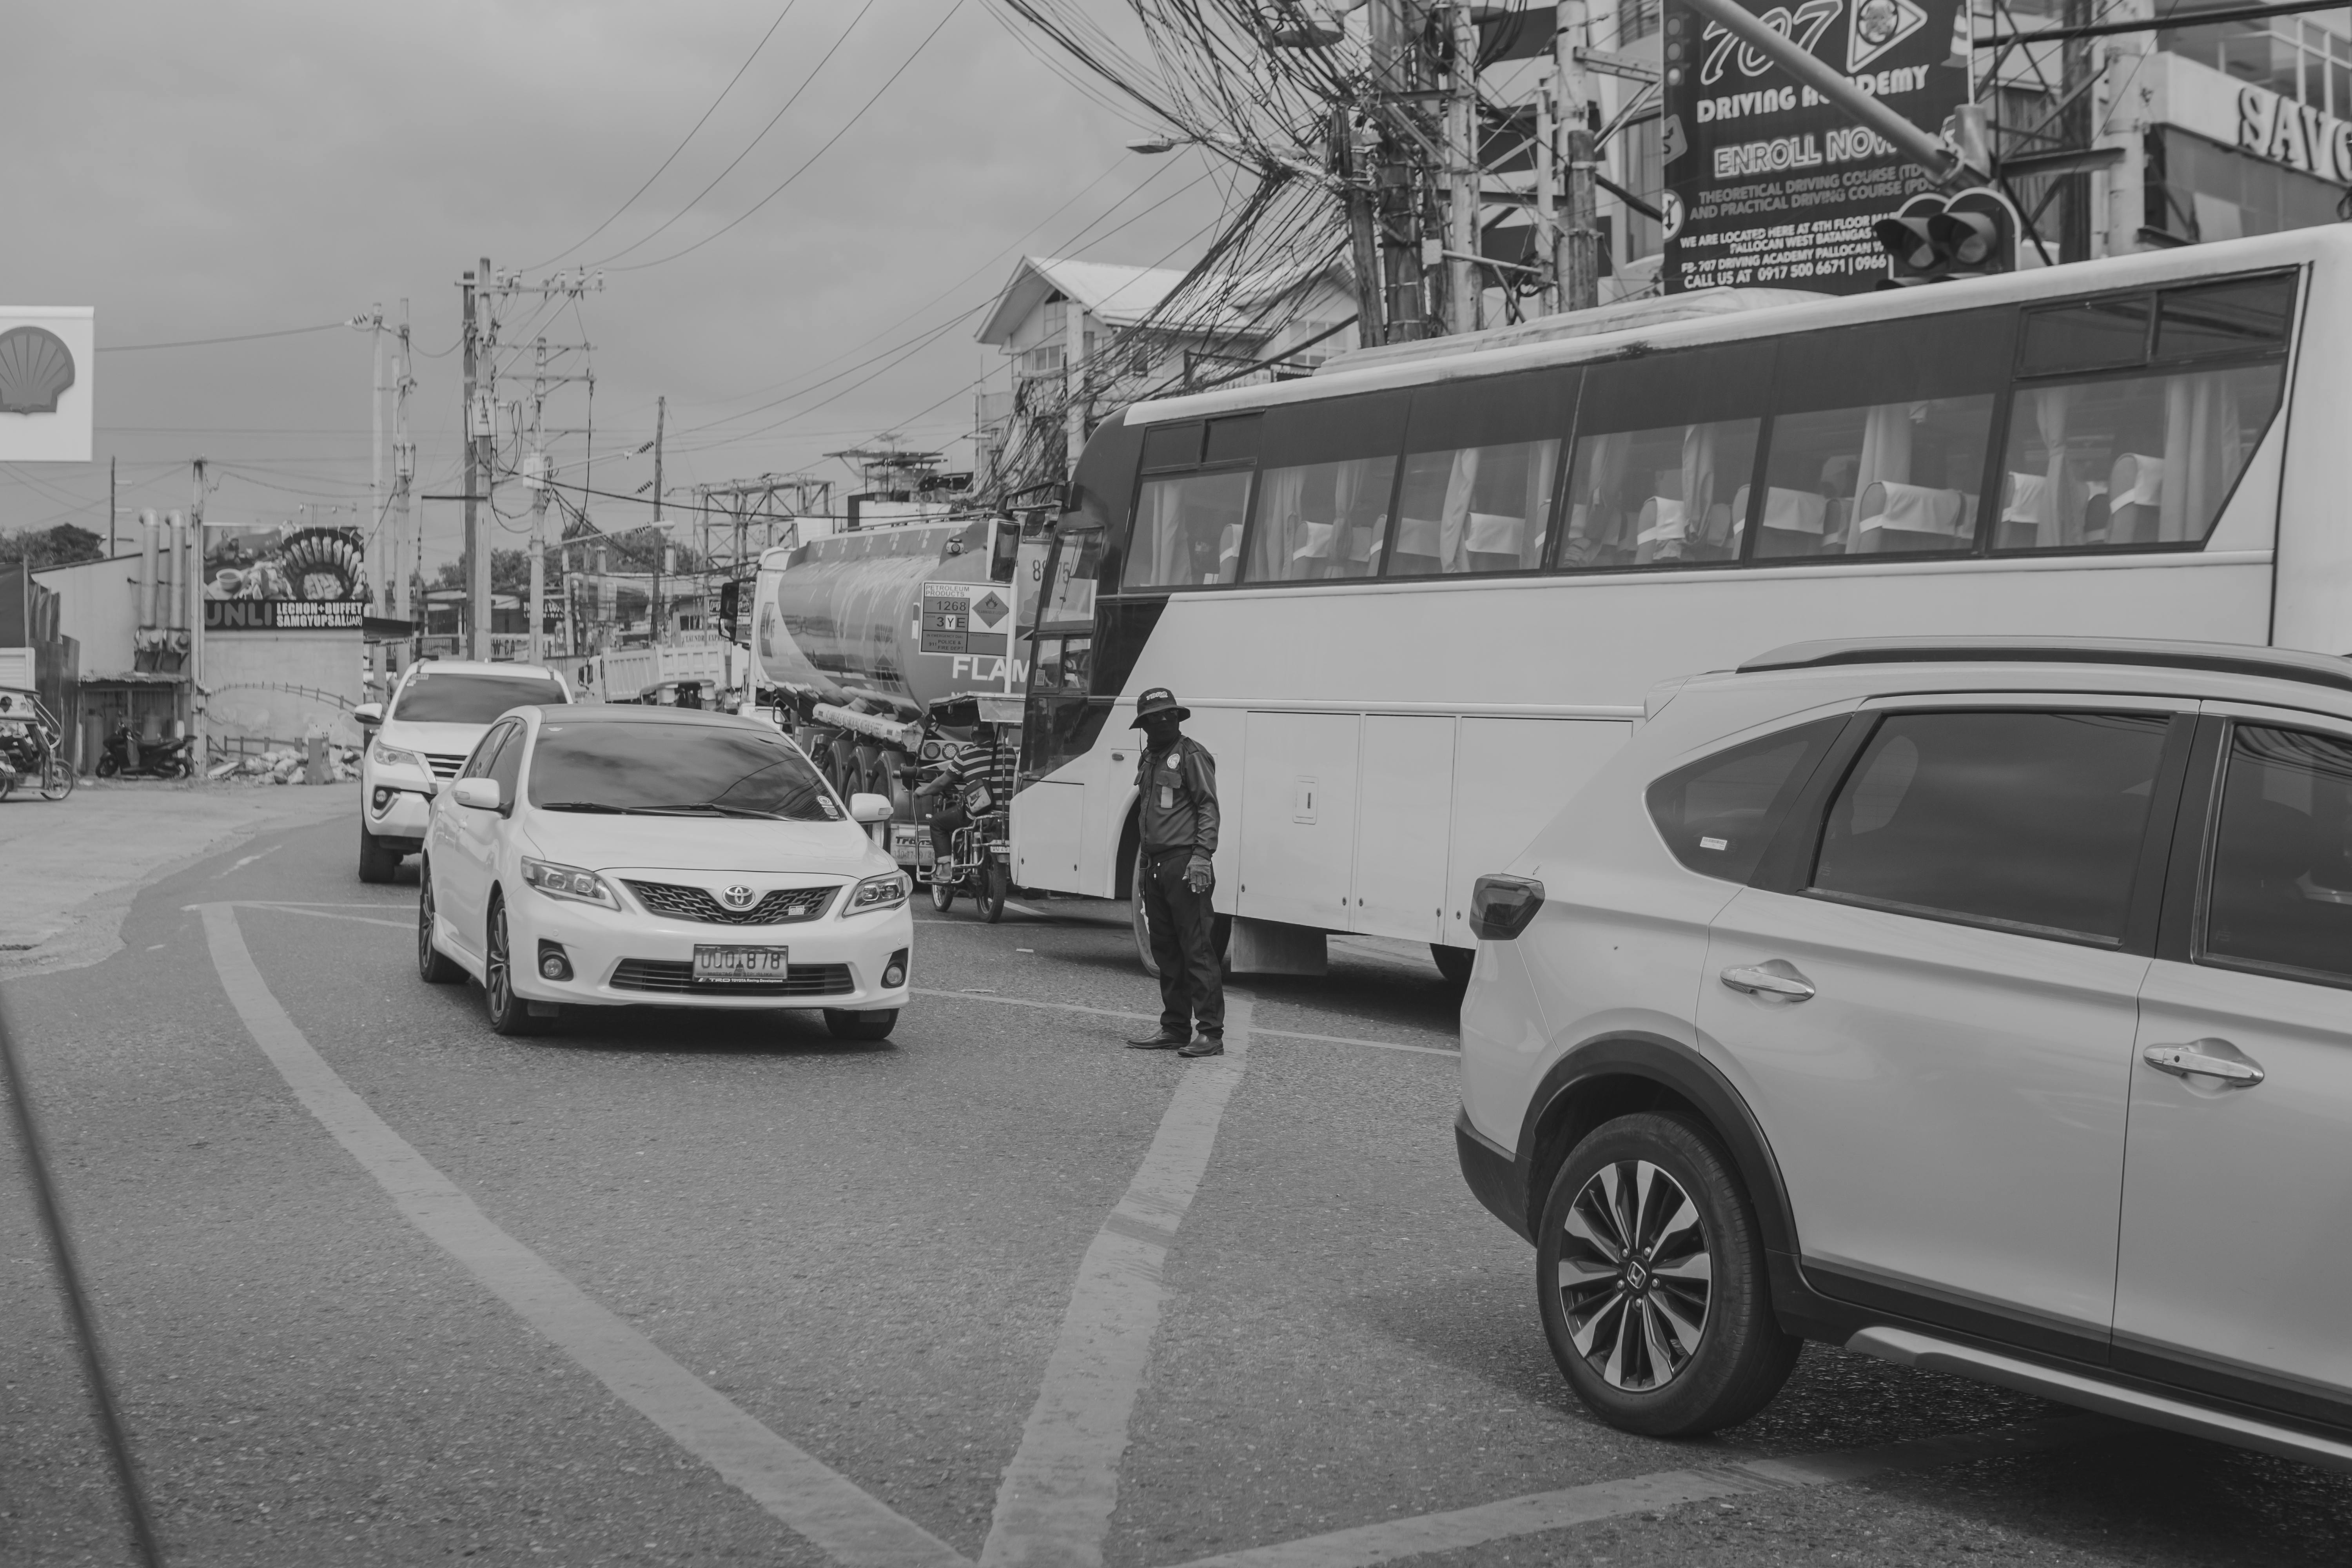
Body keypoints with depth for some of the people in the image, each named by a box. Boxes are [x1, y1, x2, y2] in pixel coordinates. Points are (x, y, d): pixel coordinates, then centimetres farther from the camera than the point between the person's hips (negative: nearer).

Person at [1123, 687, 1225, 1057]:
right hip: (1156, 867, 8)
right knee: (1166, 952, 11)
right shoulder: (1150, 759, 20)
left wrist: (1202, 855, -21)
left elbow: (1208, 808, -10)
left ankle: (1211, 1034, -9)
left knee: (1197, 950, -9)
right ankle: (1175, 1029, 17)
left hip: (1184, 864, -8)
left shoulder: (1191, 755, -4)